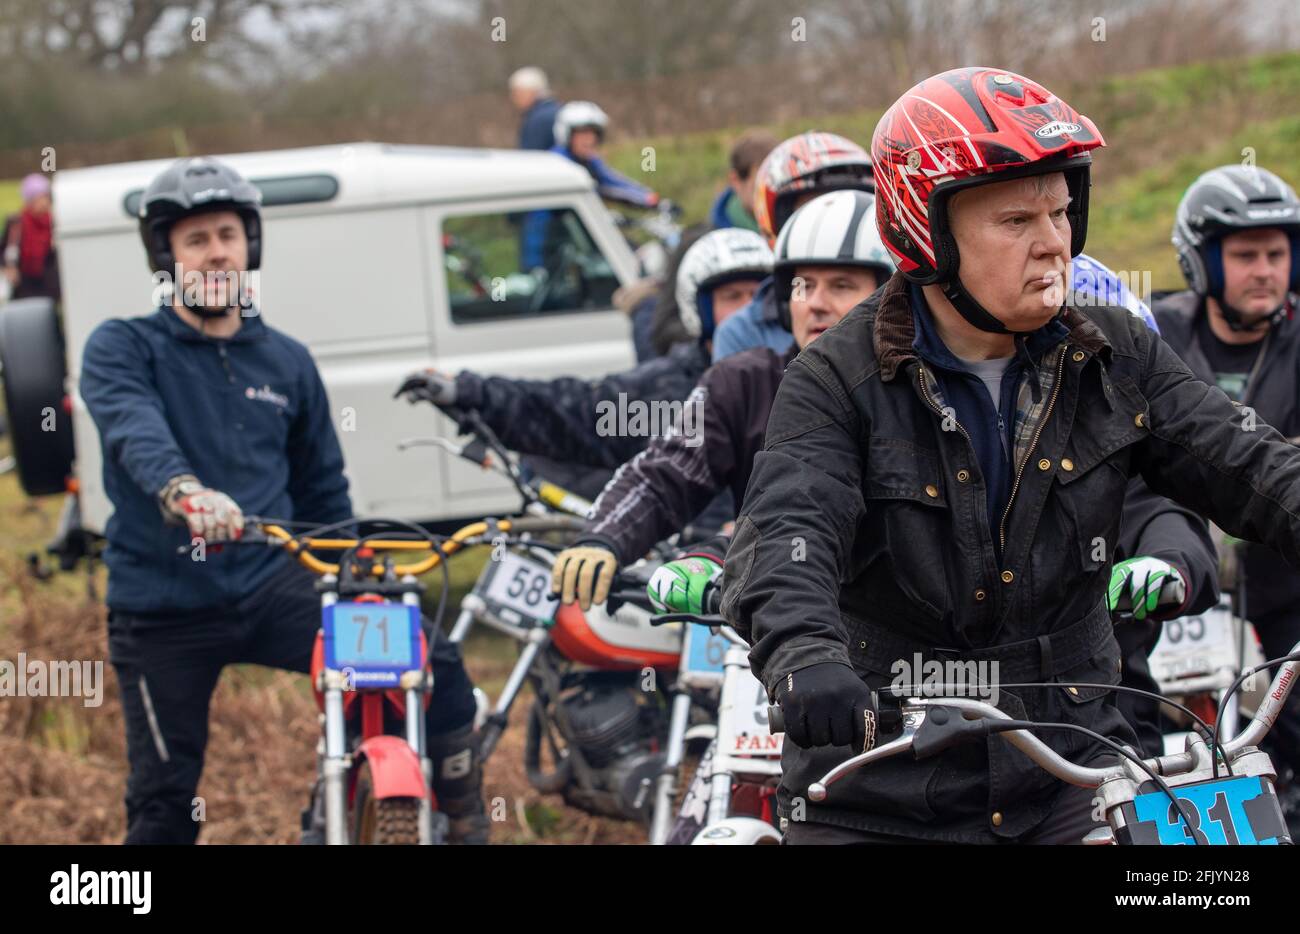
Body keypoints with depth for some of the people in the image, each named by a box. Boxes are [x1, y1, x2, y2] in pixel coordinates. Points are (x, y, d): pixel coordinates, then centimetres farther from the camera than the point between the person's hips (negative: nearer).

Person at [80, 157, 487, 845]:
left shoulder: (287, 363, 12)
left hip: (273, 588, 3)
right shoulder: (121, 348, -2)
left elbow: (323, 489, 22)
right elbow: (133, 428, -25)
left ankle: (463, 822, 0)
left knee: (434, 661, -14)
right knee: (165, 801, -2)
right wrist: (180, 489, -46)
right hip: (163, 610, -3)